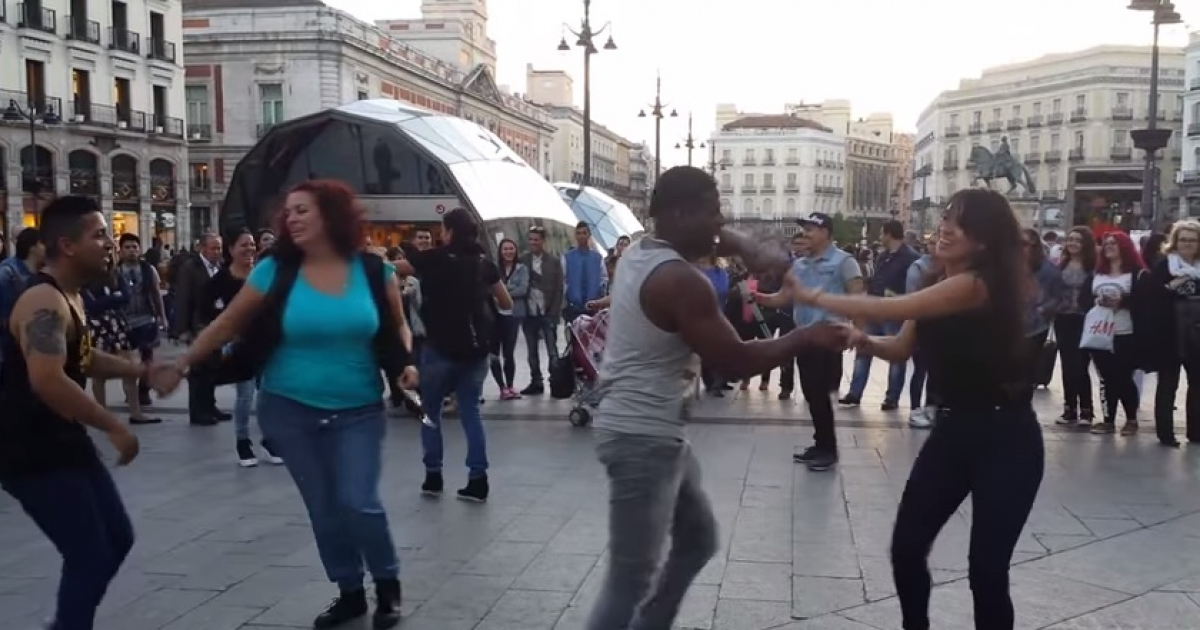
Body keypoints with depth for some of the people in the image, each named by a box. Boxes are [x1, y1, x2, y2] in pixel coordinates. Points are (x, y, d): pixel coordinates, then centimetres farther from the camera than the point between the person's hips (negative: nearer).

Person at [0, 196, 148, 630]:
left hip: (66, 442, 10)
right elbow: (47, 382, -35)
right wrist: (114, 427, -28)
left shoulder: (70, 297, 11)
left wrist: (142, 370, 14)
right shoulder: (44, 302, -22)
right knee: (91, 557, -6)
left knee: (117, 539, 16)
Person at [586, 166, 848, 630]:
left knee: (699, 539, 22)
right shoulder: (681, 280, -22)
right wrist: (807, 338, -6)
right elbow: (735, 363, -18)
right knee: (632, 578, -4)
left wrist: (750, 252, 4)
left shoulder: (638, 253, 7)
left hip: (656, 431, 11)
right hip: (642, 438, -11)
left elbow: (711, 237, 25)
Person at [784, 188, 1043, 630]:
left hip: (1005, 439, -8)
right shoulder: (936, 282, 8)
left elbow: (888, 309, -27)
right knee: (906, 548, 6)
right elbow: (902, 349, 11)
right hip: (953, 429, 8)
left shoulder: (979, 283, -21)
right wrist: (865, 343, -11)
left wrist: (815, 297, -17)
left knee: (986, 569, -5)